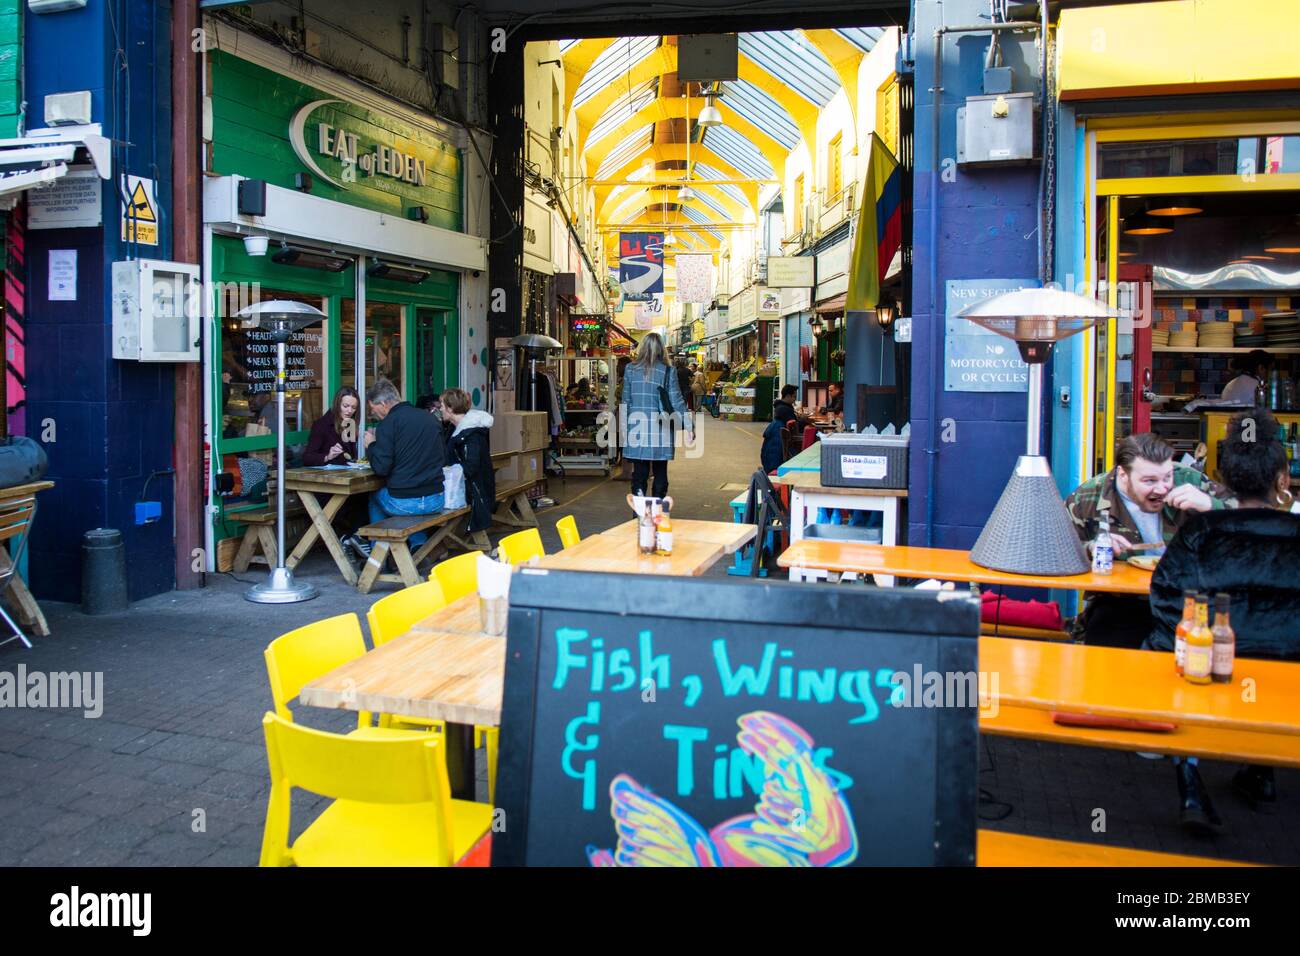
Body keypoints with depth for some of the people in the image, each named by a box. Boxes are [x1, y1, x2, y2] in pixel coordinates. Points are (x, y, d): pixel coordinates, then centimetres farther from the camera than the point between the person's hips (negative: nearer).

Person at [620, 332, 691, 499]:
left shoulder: (631, 369, 2)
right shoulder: (667, 371, -4)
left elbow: (625, 399, 6)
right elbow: (677, 400, -4)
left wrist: (624, 424, 15)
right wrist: (689, 425, 2)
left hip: (636, 426, 1)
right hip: (660, 427, -1)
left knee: (639, 472, 6)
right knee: (660, 473, 9)